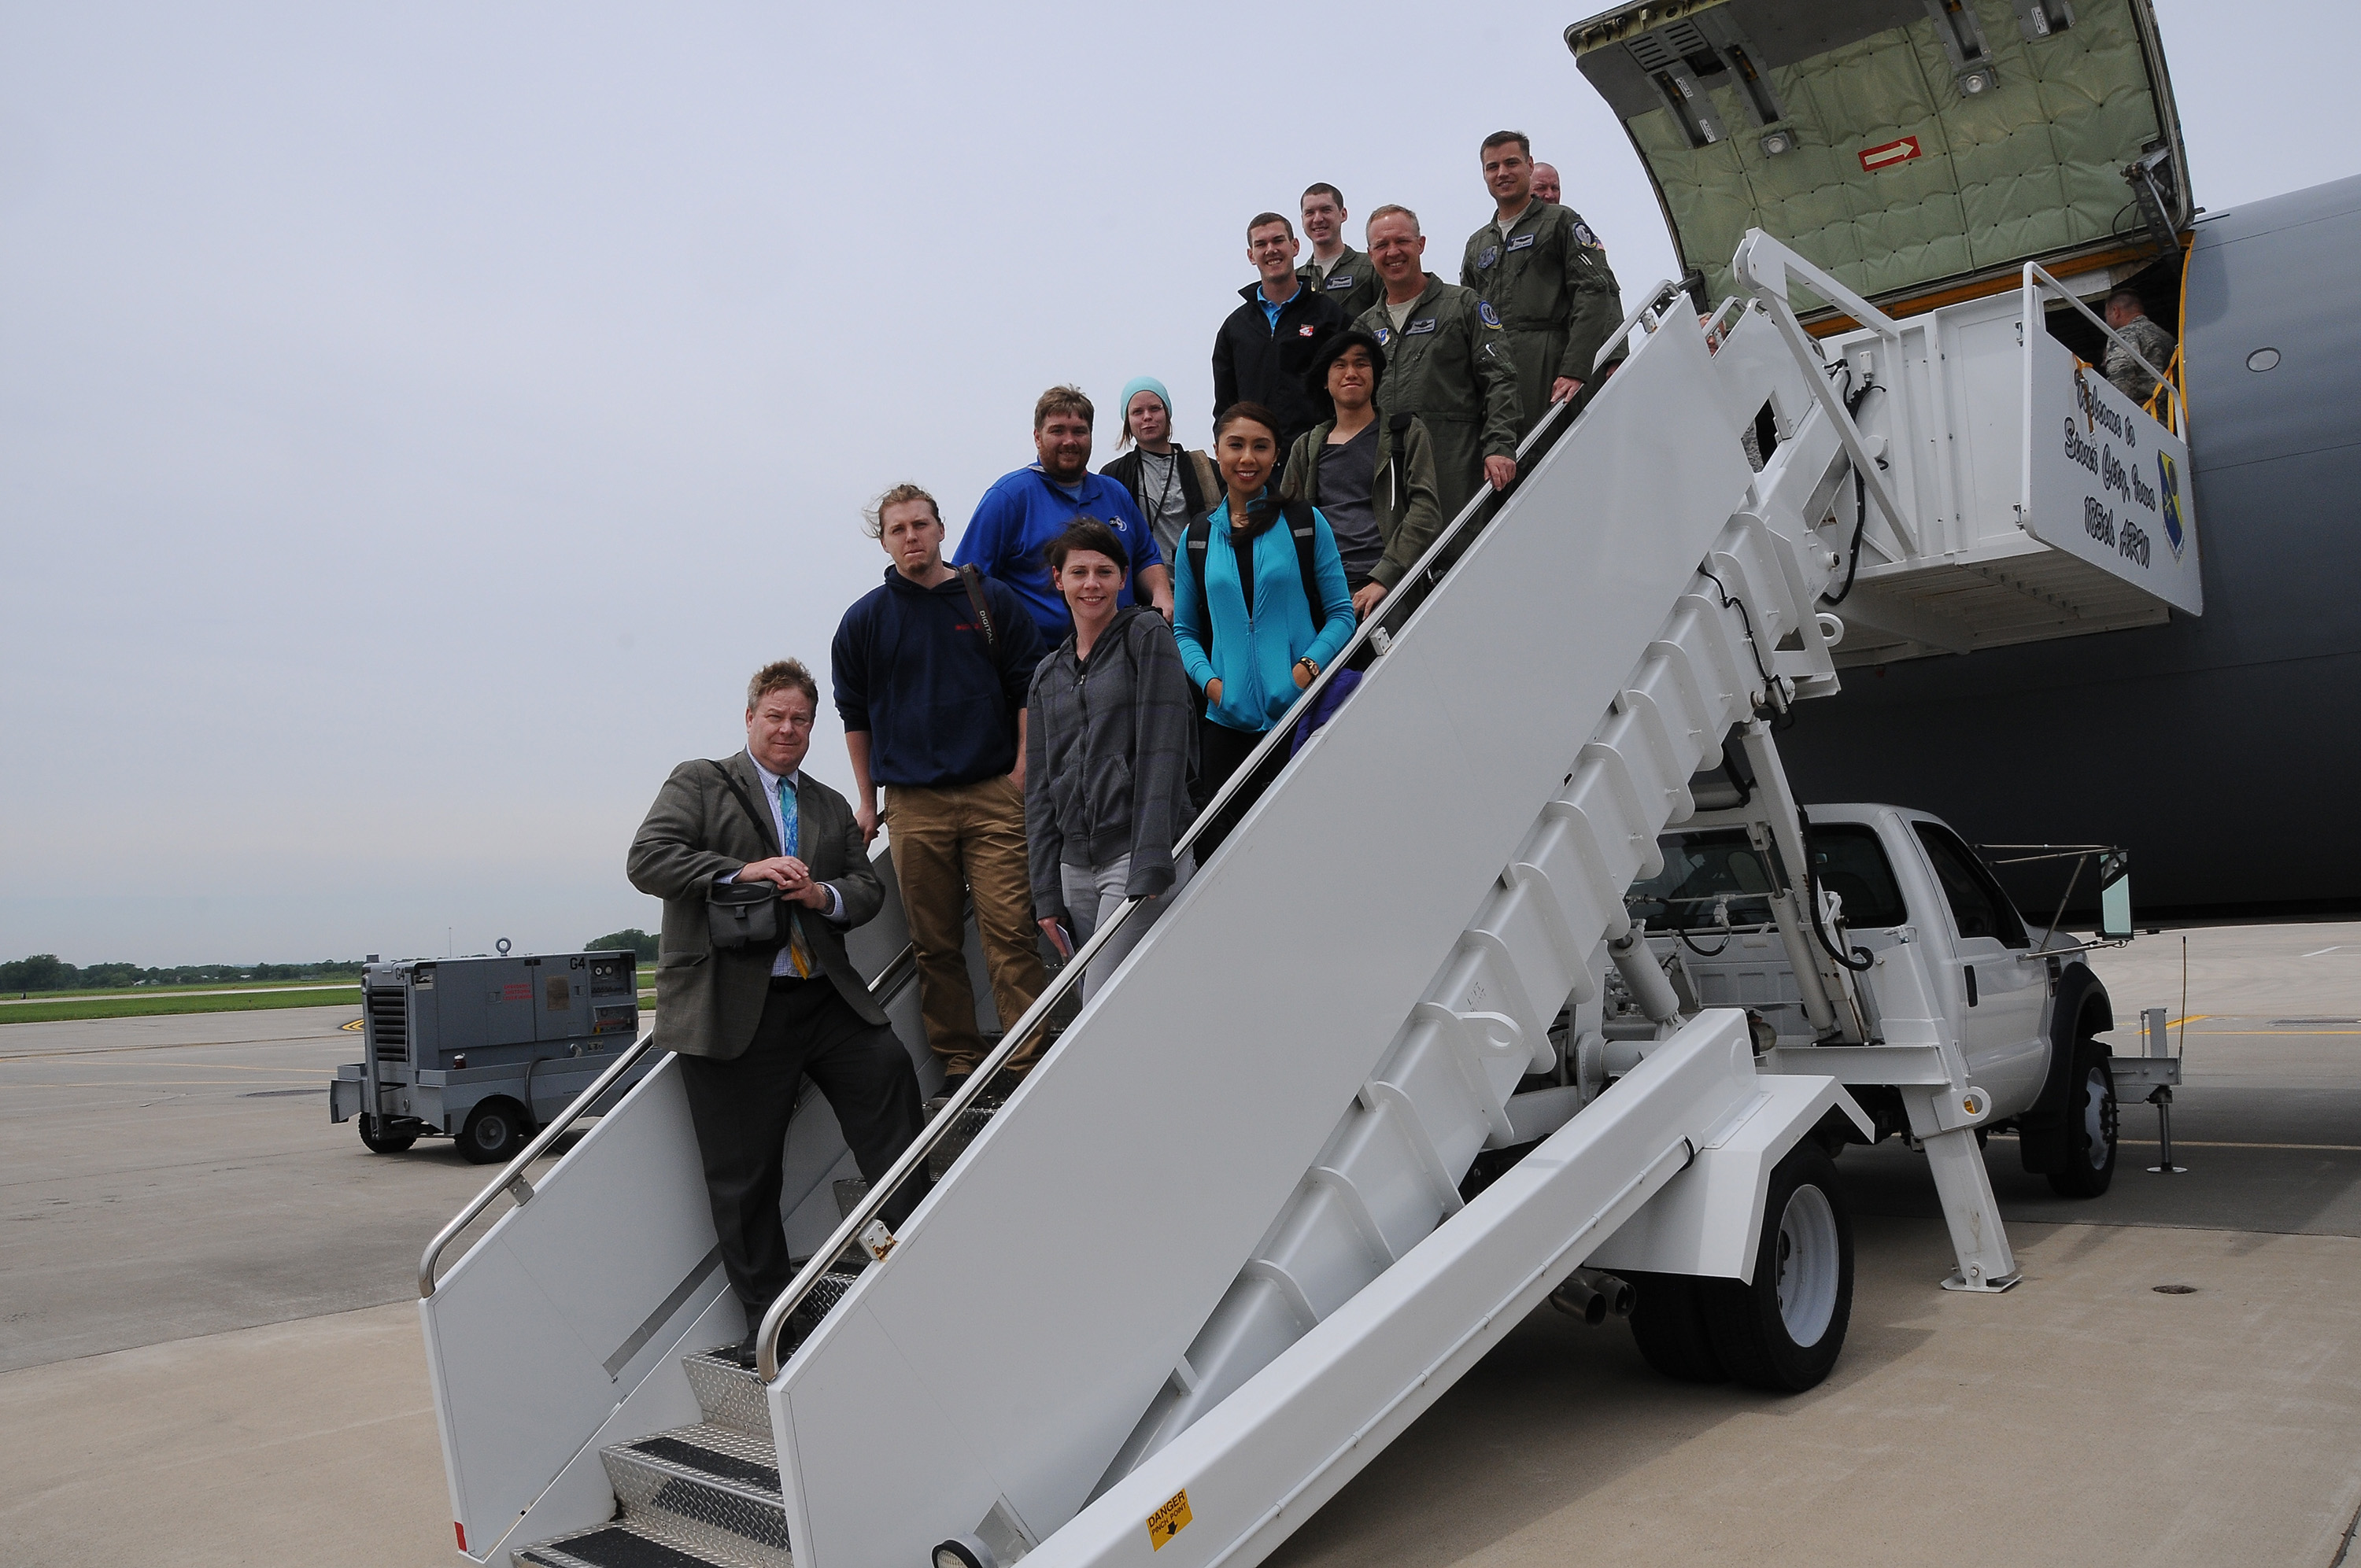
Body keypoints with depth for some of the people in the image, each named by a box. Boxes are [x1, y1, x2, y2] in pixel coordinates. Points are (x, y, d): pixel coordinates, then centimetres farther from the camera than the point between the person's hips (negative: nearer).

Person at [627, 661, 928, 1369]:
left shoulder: (831, 807, 20)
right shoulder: (698, 783, 5)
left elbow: (868, 888, 16)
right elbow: (647, 859, -9)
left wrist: (825, 896, -7)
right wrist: (740, 872, -19)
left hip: (825, 994, 4)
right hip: (733, 1010, -4)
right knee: (744, 1173, 2)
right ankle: (768, 1320, 16)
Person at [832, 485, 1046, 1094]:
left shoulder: (992, 601, 6)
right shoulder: (864, 620, 9)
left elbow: (1029, 689, 8)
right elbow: (854, 715, 16)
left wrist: (1023, 768, -1)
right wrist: (866, 800, 13)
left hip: (993, 793, -1)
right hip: (912, 803, 2)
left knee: (1009, 929, -8)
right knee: (935, 943, 3)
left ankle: (1031, 1062, -4)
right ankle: (958, 1064, 11)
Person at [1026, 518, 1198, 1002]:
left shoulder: (1146, 636, 0)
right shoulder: (1048, 674, 17)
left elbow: (1162, 751, -10)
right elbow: (1040, 788, 16)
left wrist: (1150, 866, -18)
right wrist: (1046, 894, 9)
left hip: (1138, 853, -6)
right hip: (1076, 866, 6)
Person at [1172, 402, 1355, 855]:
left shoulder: (1307, 525, 4)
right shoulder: (1196, 540, 10)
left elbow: (1341, 613, 4)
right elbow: (1184, 630, 14)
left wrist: (1308, 666, -13)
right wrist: (1209, 681, -5)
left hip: (1300, 713, -2)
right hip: (1227, 720, 2)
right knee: (1219, 843, 3)